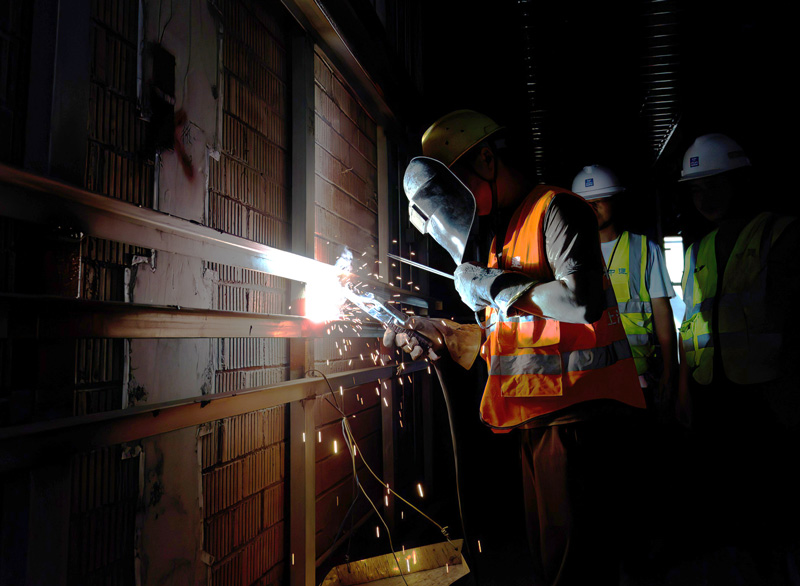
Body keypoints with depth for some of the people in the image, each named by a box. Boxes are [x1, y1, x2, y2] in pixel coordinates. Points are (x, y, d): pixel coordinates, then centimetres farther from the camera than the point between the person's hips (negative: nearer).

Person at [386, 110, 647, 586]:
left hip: (581, 412, -9)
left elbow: (582, 301, -24)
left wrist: (492, 285, -14)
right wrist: (431, 335, 11)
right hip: (537, 419, 9)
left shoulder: (556, 209, -7)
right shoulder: (505, 235, 21)